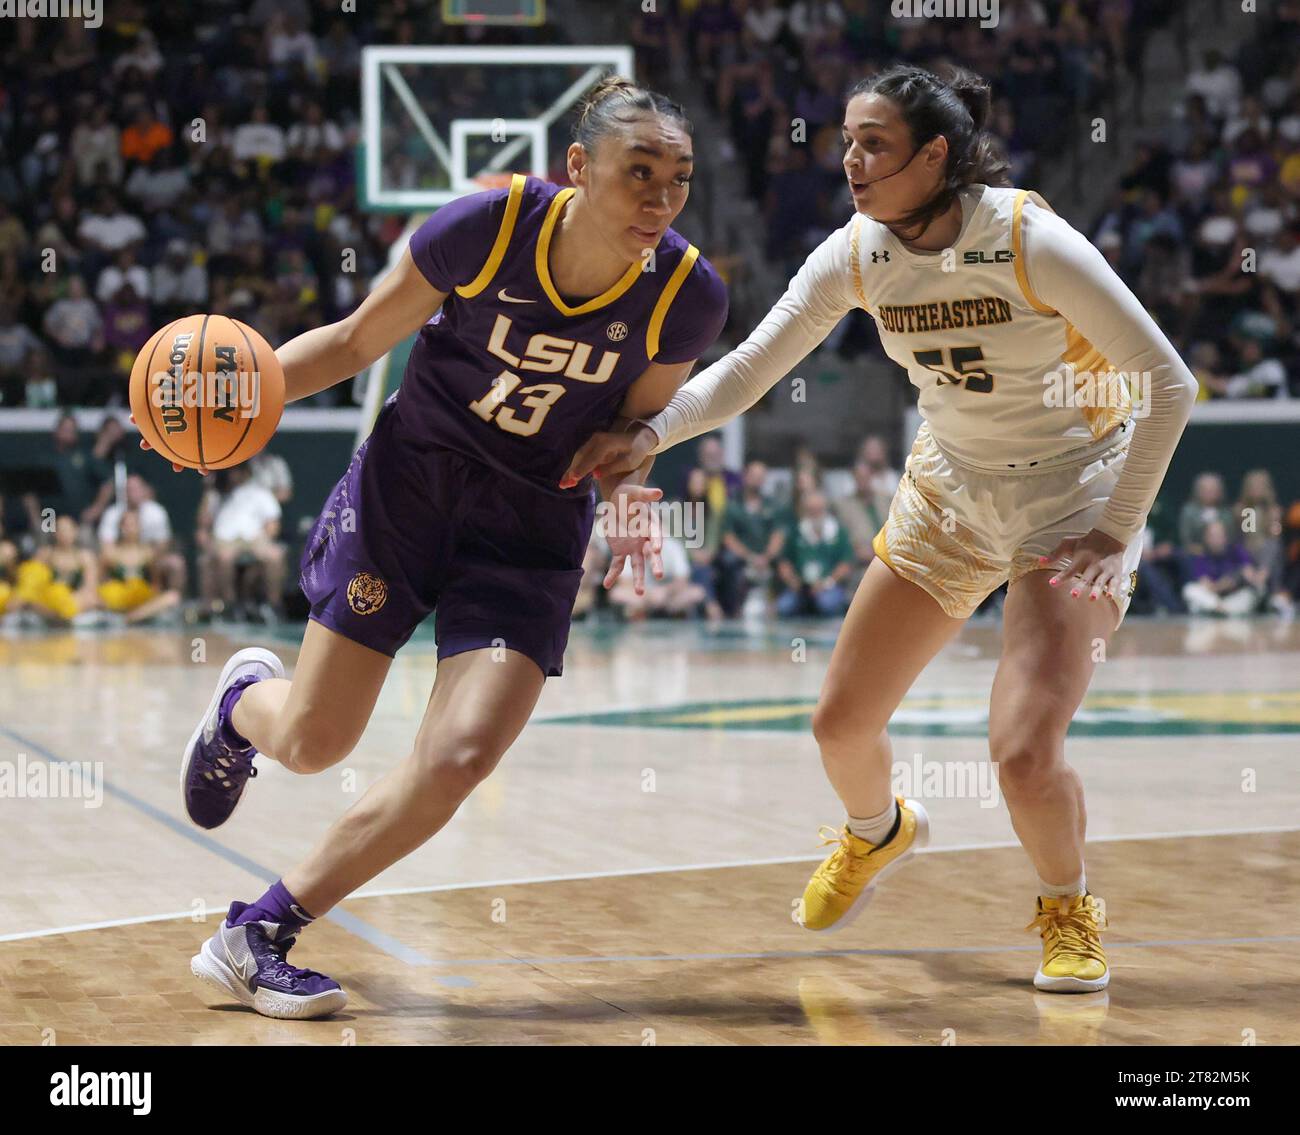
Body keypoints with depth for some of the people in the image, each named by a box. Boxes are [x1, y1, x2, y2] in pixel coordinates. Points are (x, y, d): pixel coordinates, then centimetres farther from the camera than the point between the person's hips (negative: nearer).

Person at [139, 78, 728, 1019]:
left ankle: (254, 938, -1)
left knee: (458, 761, -16)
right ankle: (247, 699, 45)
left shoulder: (686, 297, -14)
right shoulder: (489, 225, -19)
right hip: (409, 480, -1)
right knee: (311, 743, 4)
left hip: (534, 525, 1)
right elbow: (358, 341, -5)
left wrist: (625, 486, -17)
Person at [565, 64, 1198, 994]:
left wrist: (1116, 533, -19)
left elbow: (1169, 385, -19)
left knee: (1025, 753, -21)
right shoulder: (857, 255, -10)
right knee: (841, 724, 7)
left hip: (1071, 496, -5)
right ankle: (878, 832, 44)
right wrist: (649, 434, -22)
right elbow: (747, 371, -5)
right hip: (948, 490, 5)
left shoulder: (1033, 242, -25)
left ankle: (1069, 909, 11)